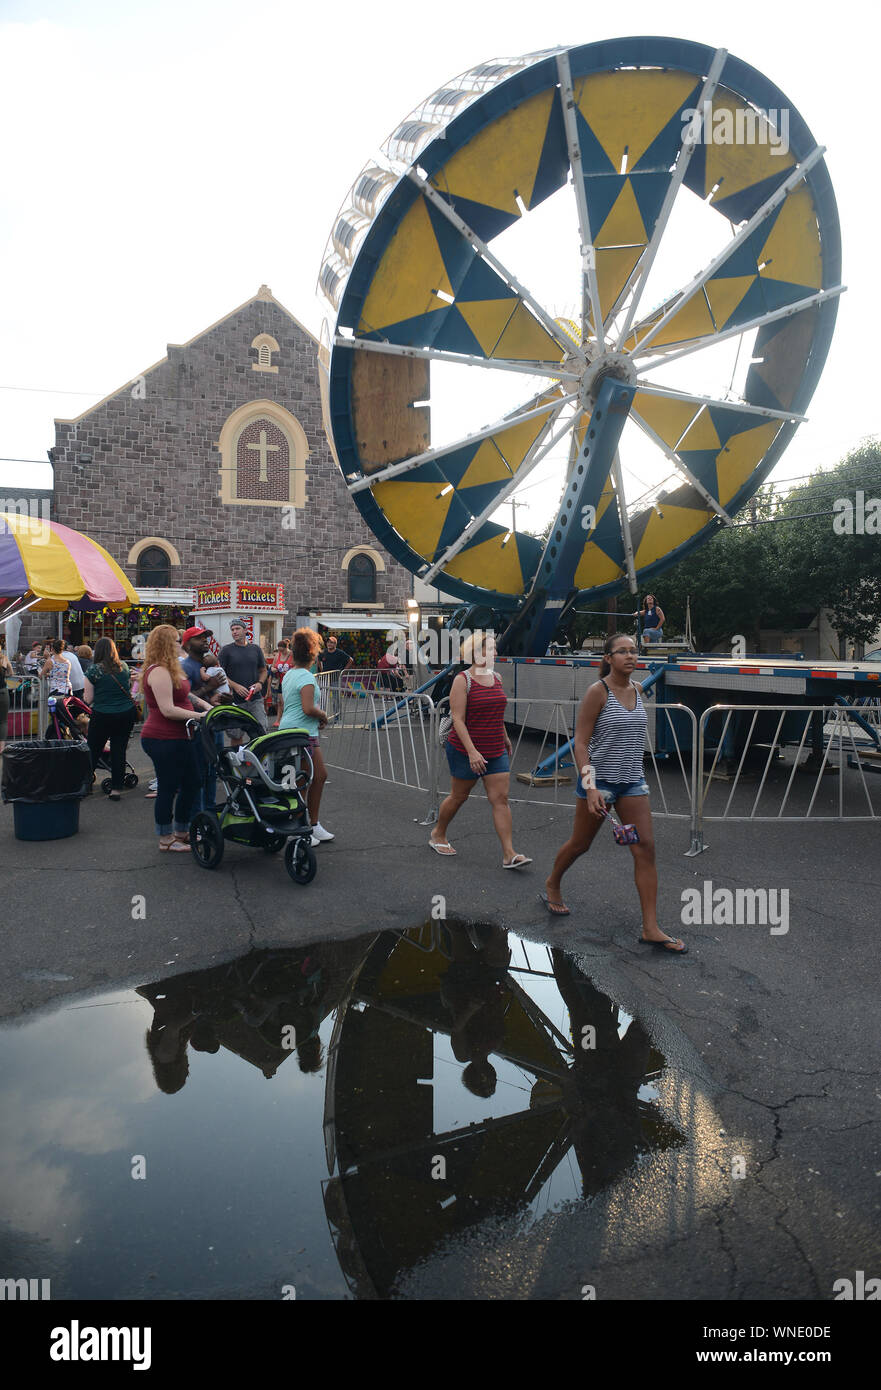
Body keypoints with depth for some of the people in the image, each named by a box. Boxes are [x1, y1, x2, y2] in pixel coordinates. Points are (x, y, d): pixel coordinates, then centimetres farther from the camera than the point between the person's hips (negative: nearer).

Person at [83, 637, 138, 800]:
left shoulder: (93, 670, -7)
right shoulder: (124, 667, 3)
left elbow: (89, 699, -4)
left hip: (103, 715, -3)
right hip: (127, 713, 3)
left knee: (93, 750, 10)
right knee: (119, 750, 6)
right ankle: (116, 788, 9)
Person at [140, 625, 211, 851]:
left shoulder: (171, 669, 15)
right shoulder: (159, 672, -19)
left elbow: (183, 694, 25)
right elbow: (168, 710, -24)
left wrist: (204, 704, 9)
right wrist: (199, 715, -20)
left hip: (179, 738, 11)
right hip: (163, 740, -11)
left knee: (192, 784, 17)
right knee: (168, 788, 1)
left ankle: (181, 832, 30)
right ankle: (166, 838, 15)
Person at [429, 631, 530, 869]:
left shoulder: (496, 677, 7)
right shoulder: (462, 680, -13)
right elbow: (458, 719, -18)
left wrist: (505, 738, 28)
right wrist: (472, 751, -25)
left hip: (496, 751, 5)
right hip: (465, 750, -5)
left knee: (501, 799, -1)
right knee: (459, 796, 10)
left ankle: (509, 854, -1)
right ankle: (437, 835, 35)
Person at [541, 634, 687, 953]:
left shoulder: (637, 689, 5)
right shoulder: (597, 691, -13)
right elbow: (580, 743, -15)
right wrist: (590, 787, -23)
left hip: (633, 781, 5)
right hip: (599, 780, -5)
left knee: (645, 848, -3)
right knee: (580, 844, 11)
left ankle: (651, 929, 1)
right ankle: (552, 885, 41)